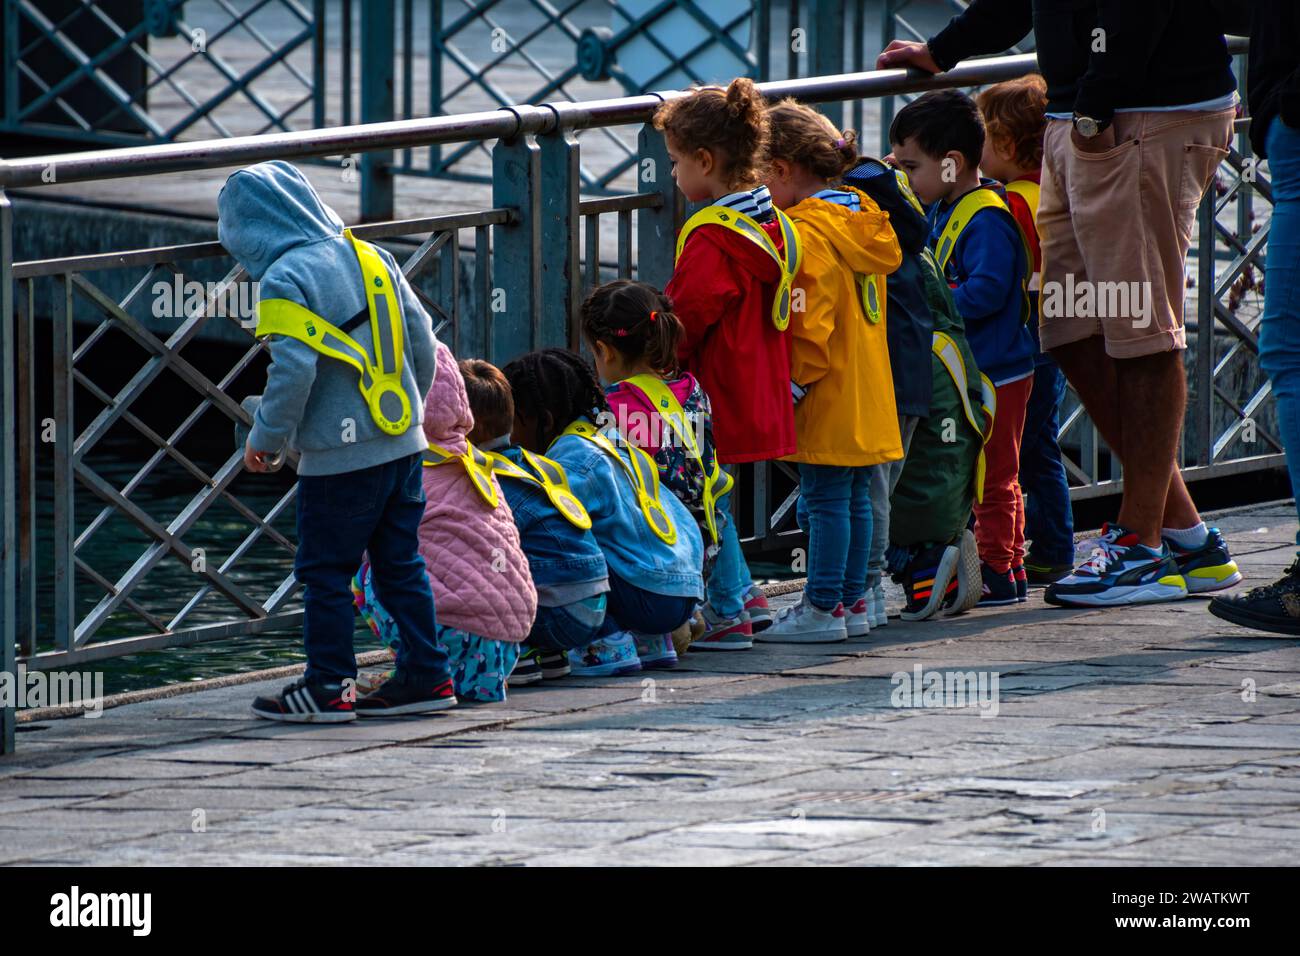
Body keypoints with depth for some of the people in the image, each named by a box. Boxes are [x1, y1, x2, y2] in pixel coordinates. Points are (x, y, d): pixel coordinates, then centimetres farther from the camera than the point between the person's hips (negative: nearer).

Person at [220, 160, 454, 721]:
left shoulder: (285, 280, -14)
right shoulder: (371, 258, 8)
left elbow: (293, 369, -21)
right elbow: (422, 340, 11)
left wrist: (266, 437, -8)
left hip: (338, 458, -7)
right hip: (403, 444, 7)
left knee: (326, 572, 3)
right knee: (401, 564, 14)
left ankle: (329, 688, 6)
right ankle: (425, 676, 16)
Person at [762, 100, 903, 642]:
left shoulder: (807, 236, -17)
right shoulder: (863, 220, 11)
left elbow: (806, 329, -21)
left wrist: (792, 385, -13)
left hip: (828, 396, -9)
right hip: (866, 400, 9)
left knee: (826, 500, -4)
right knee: (855, 498, 13)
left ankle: (823, 608, -1)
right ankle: (853, 601, 19)